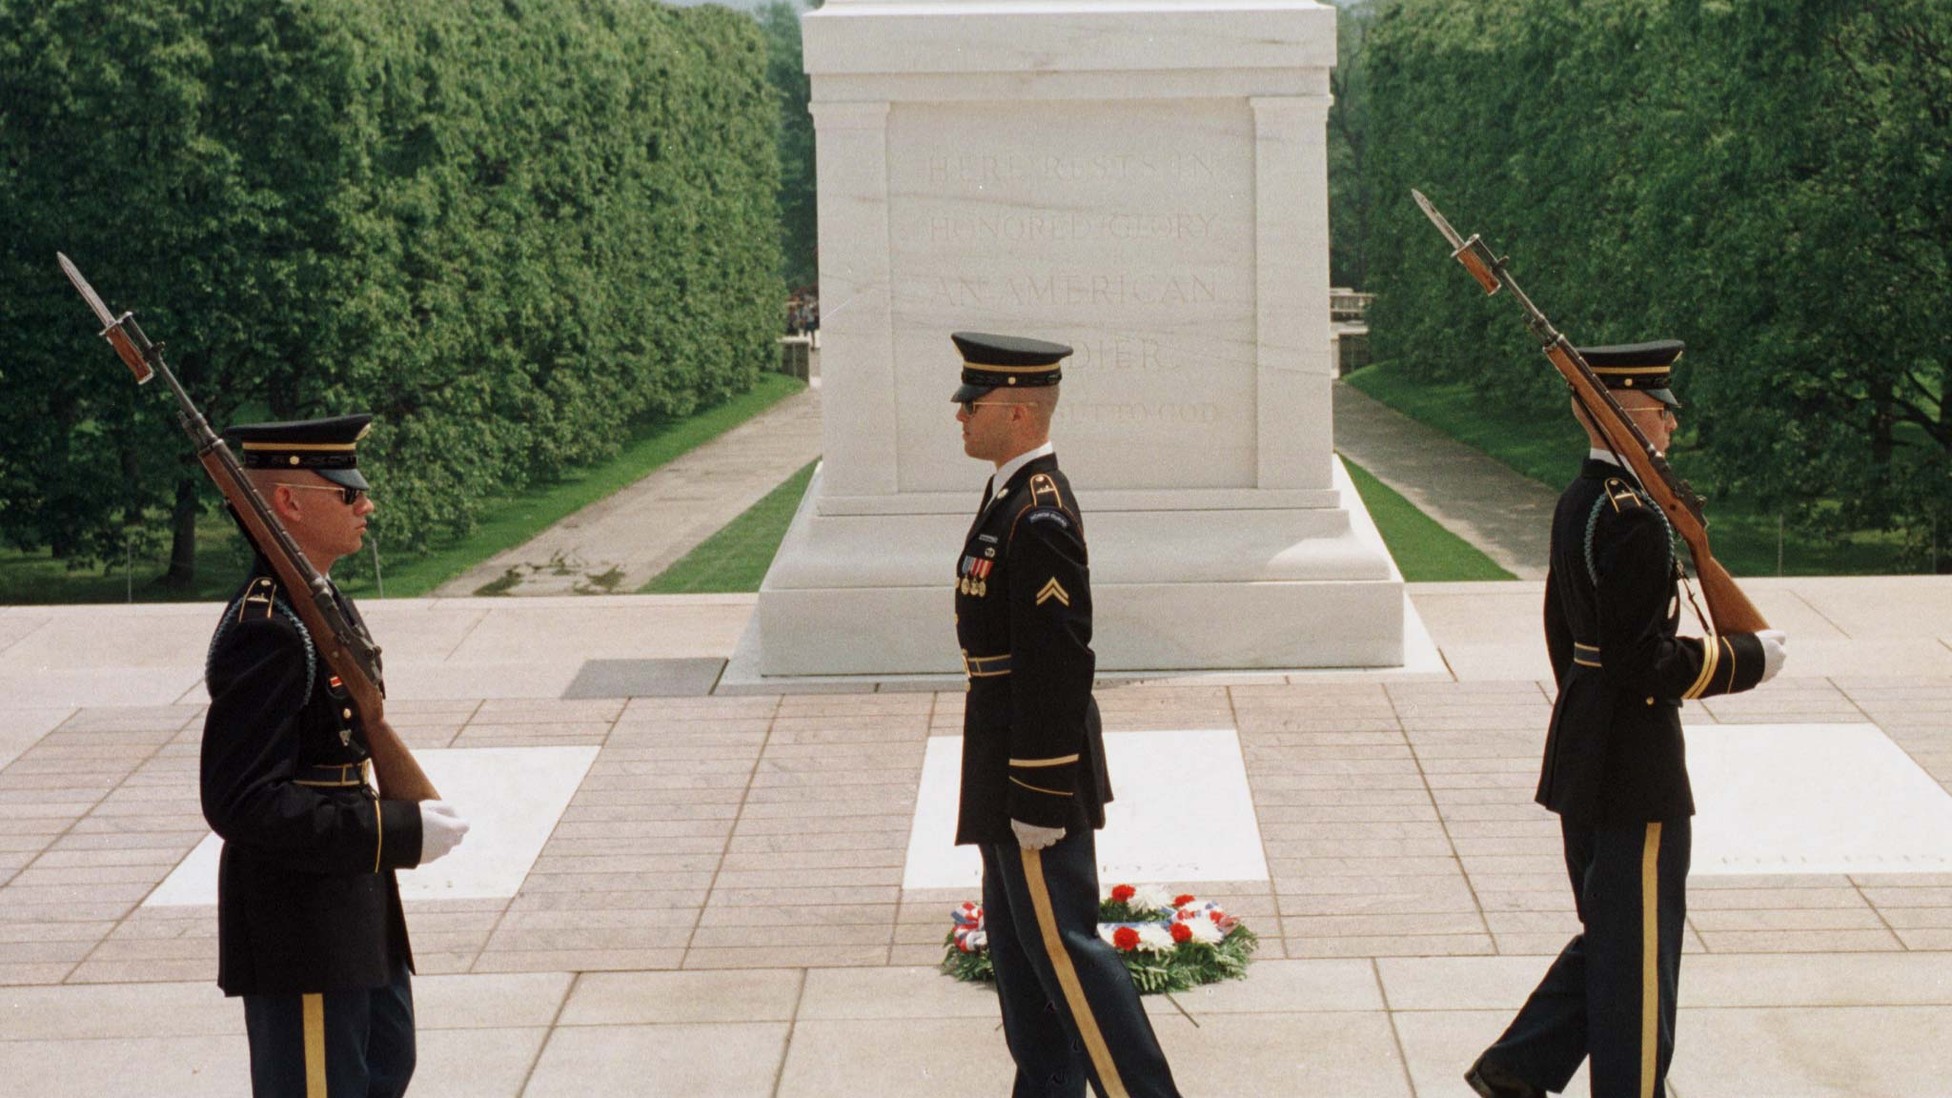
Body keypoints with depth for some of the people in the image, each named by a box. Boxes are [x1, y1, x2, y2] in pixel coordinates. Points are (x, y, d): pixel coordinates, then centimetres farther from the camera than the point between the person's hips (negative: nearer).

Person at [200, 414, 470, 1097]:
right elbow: (241, 803, -27)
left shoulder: (323, 604, 9)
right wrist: (401, 832, -26)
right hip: (300, 929, -10)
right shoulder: (266, 632, -23)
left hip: (353, 906, 10)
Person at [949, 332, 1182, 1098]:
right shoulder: (1015, 494, 9)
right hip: (1009, 758, 10)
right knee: (1016, 938, 17)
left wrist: (1037, 802, -21)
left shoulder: (1039, 520, -23)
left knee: (1058, 943, -3)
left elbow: (1056, 670, -24)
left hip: (1034, 769, -10)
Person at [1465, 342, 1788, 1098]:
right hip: (1635, 773, -10)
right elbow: (1645, 660, -25)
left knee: (1609, 939, 20)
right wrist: (1750, 659, -12)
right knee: (1638, 953, 3)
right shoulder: (1635, 519, -22)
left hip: (1586, 764, 10)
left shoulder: (1578, 505, 9)